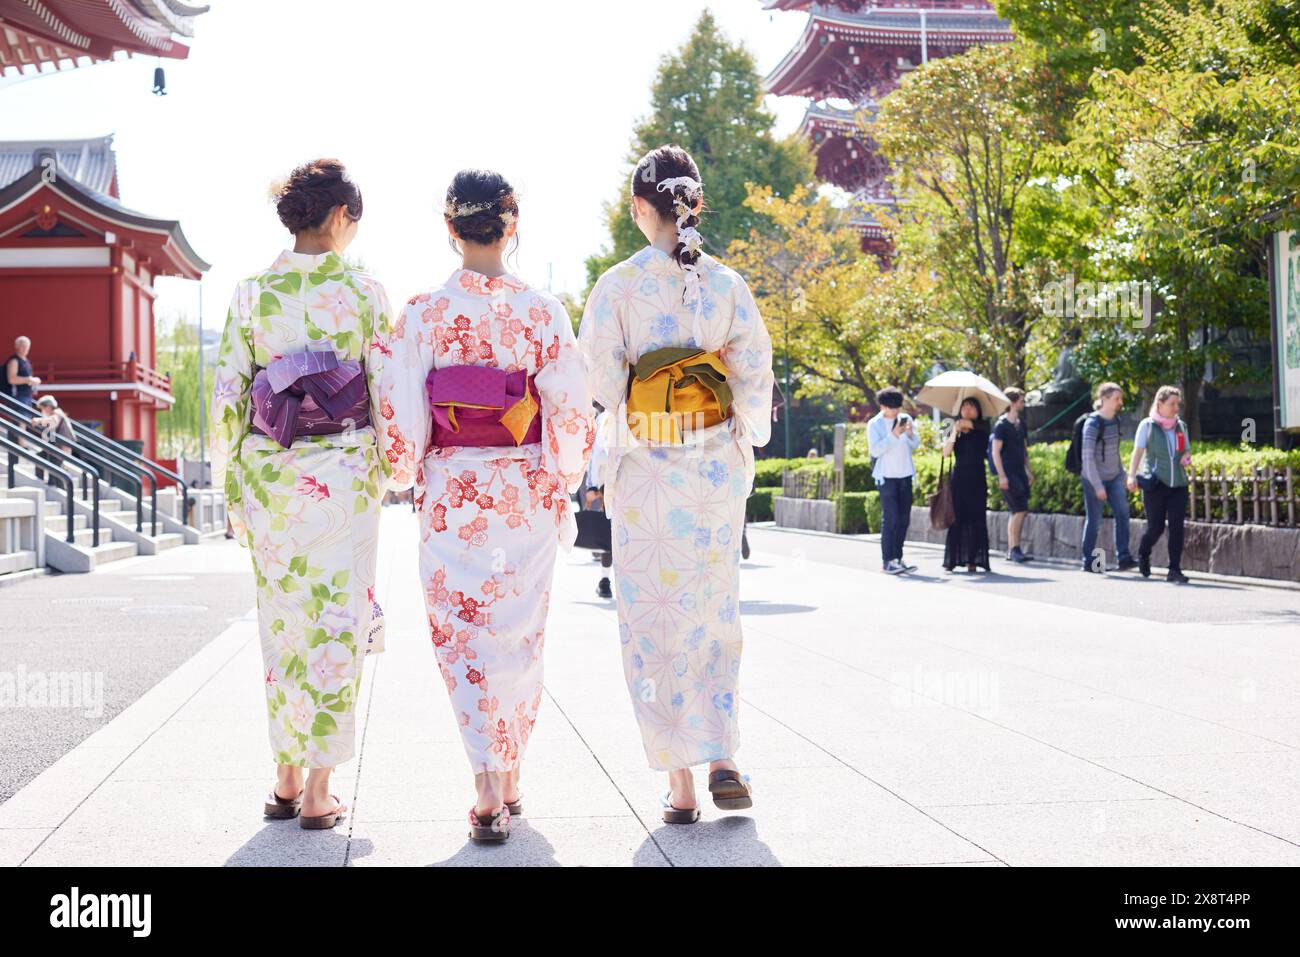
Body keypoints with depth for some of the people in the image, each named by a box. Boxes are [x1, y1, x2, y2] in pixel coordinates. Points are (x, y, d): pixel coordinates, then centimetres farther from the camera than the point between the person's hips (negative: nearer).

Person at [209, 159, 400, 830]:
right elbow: (388, 395, -3)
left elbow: (226, 399, 3)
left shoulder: (251, 295, 3)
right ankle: (318, 793, 5)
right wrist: (389, 472, 9)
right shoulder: (363, 291, -3)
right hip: (344, 473, -2)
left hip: (269, 472, 3)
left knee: (283, 625, 13)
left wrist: (231, 487, 11)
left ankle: (285, 781, 18)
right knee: (337, 625, 3)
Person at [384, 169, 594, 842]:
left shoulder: (424, 312, -5)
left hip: (452, 491, -1)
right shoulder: (542, 311, -4)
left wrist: (414, 477, 10)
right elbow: (571, 411, -5)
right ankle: (511, 781, 25)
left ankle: (488, 790, -11)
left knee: (463, 638, 3)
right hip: (526, 494, 1)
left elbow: (403, 414, -6)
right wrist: (560, 485, 7)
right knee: (520, 637, 14)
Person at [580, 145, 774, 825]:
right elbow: (755, 381, 1)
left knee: (654, 623, 5)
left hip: (644, 472, -2)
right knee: (714, 616, 16)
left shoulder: (618, 285, -9)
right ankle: (722, 761, 7)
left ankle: (680, 782, 4)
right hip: (716, 470, 3)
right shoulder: (727, 285, -1)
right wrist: (747, 445, 15)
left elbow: (598, 385, -11)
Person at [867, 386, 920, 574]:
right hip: (887, 476, -5)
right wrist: (894, 435, -21)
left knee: (904, 520, 7)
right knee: (890, 519, -8)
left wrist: (911, 434, -11)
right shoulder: (874, 424, -5)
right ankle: (887, 560, -5)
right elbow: (875, 450, -14)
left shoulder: (906, 419, 7)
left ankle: (898, 557, 14)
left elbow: (915, 445, 9)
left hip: (905, 475, 5)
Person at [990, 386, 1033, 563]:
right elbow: (996, 452, -12)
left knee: (1019, 512, 7)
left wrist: (1028, 470, 18)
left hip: (1020, 472, 8)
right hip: (1008, 473, -8)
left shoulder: (1021, 423, 15)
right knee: (1020, 510, -14)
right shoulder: (1001, 425, -9)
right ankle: (1015, 549, -9)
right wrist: (1001, 476, -18)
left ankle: (1011, 550, 13)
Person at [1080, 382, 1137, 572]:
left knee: (1122, 513, -8)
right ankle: (1088, 562, 12)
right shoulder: (1093, 423, -16)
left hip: (1114, 478, 6)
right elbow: (1087, 457, -18)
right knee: (1094, 521, 1)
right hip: (1095, 479, -6)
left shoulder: (1115, 420, 6)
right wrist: (1097, 486, -20)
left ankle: (1124, 557, -8)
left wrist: (1122, 473, 18)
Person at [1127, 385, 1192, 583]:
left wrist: (1186, 458, -2)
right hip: (1155, 485, -3)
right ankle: (1143, 556, 31)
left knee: (1176, 526, -6)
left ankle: (1174, 569, -3)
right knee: (1156, 527, 0)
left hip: (1178, 485, 4)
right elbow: (1138, 451, -6)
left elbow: (1187, 450, 22)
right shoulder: (1147, 425, 0)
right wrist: (1132, 475, -18)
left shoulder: (1181, 426, 12)